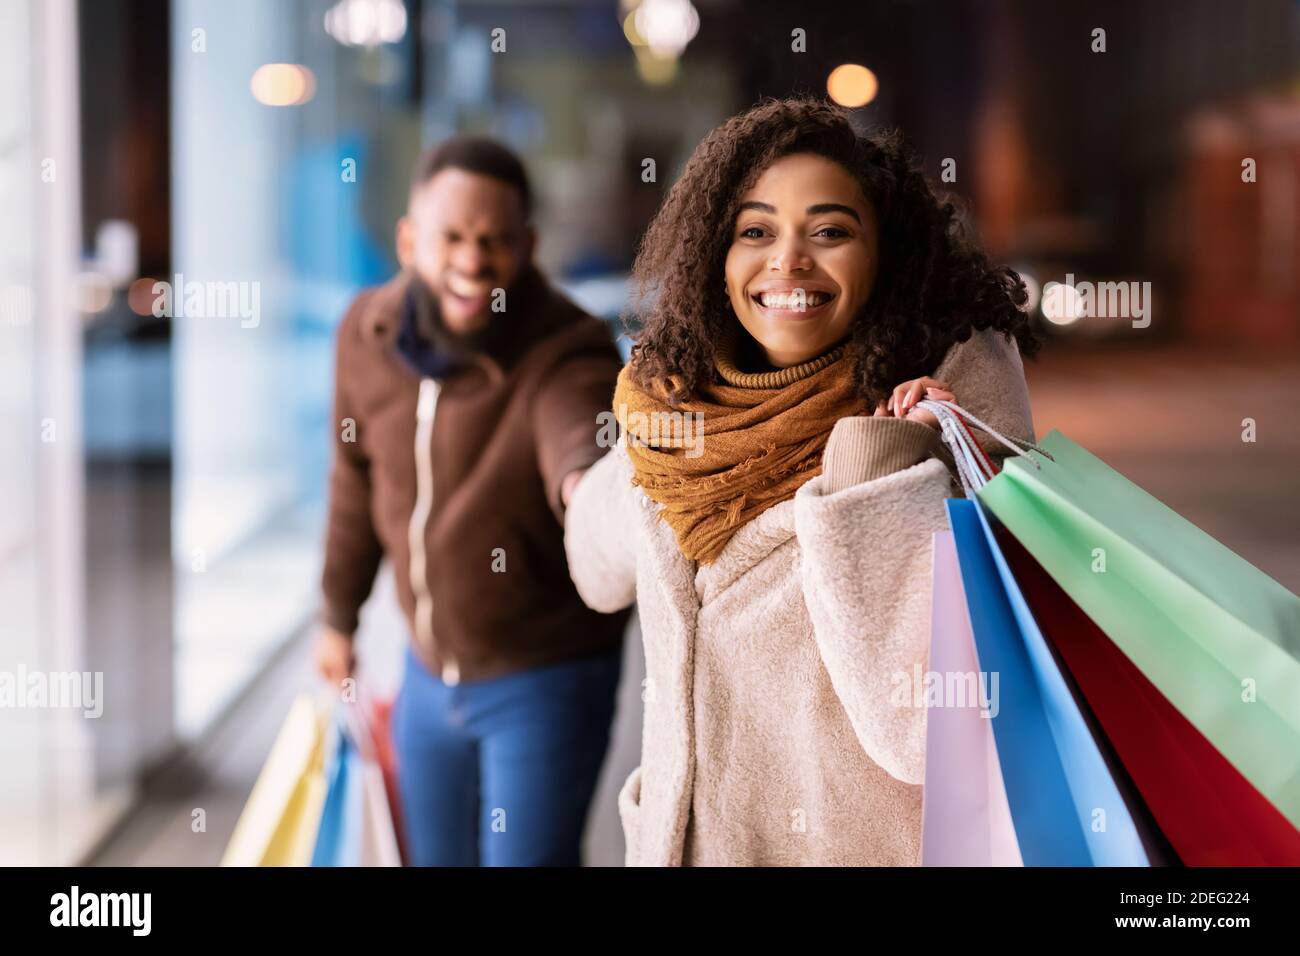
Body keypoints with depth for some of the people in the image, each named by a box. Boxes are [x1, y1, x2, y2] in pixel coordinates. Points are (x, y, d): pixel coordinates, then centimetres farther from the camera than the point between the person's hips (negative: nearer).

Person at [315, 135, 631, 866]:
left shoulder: (567, 354, -25)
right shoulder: (368, 333, -8)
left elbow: (581, 443, -48)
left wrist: (589, 483, -72)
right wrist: (340, 616, 19)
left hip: (545, 681, -6)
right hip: (430, 670, 6)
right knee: (436, 857, 19)